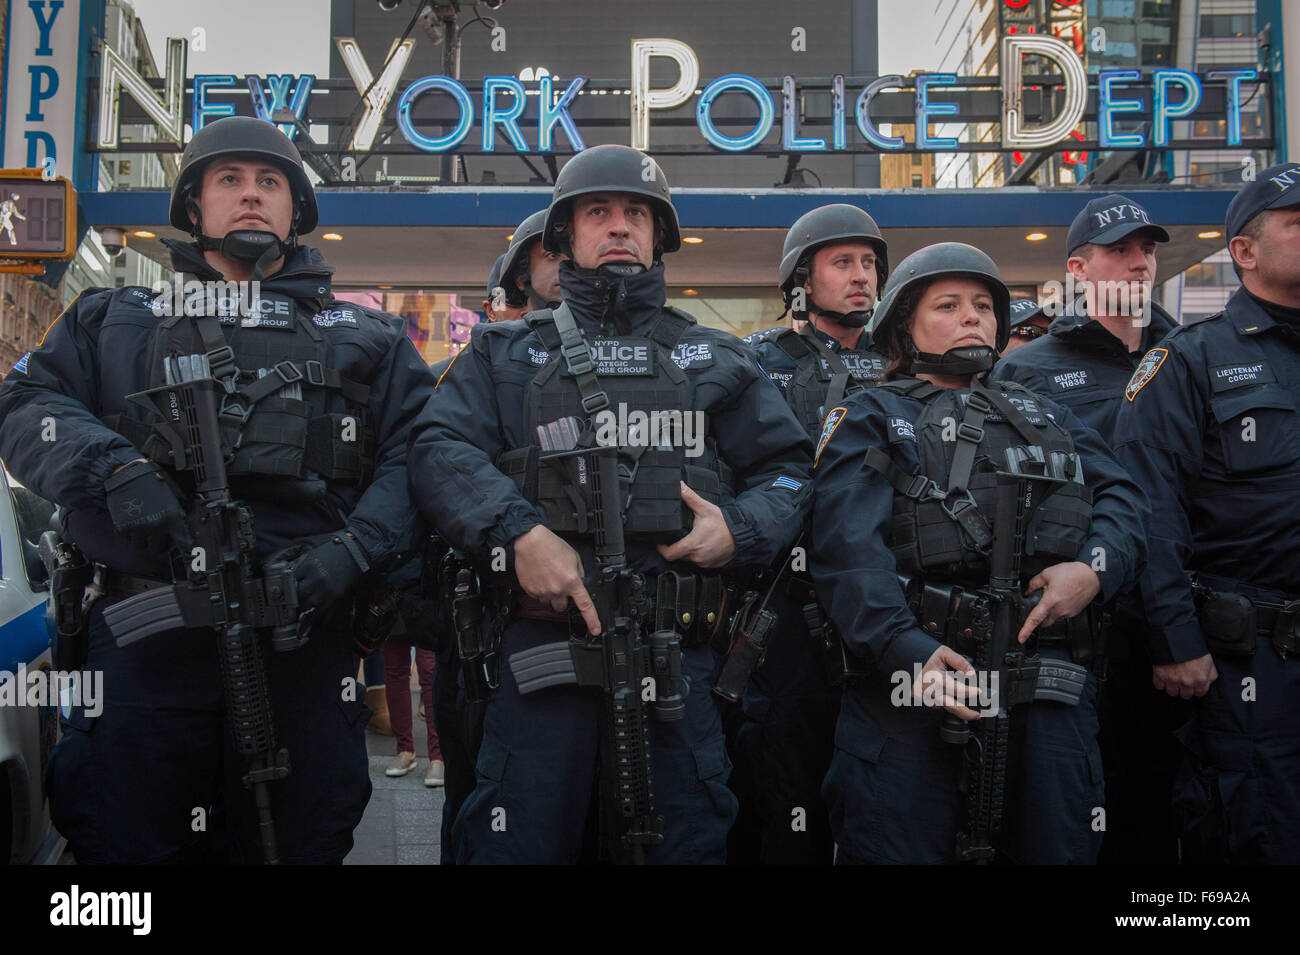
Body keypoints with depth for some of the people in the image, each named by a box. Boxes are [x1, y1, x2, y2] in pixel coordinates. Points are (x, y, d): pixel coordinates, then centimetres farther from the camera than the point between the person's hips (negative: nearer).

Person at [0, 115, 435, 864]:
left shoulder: (368, 341, 17)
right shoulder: (117, 320, 20)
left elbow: (415, 453, 5)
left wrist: (353, 548, -12)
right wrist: (115, 471, -13)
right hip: (145, 634, 0)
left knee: (301, 842, 7)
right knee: (125, 842, 4)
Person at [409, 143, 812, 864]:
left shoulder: (717, 360, 18)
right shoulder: (506, 354, 14)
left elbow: (785, 467, 15)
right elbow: (441, 451, -1)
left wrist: (740, 531, -5)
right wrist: (520, 533, -17)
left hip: (676, 650, 2)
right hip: (542, 637, -1)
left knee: (684, 843, 9)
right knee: (519, 843, 4)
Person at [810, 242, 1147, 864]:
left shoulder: (1045, 415, 28)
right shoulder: (871, 419, 10)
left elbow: (1122, 497, 15)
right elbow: (848, 550, -6)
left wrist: (1094, 567, -9)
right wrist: (906, 650, -23)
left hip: (1049, 690, 4)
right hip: (917, 673, -4)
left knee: (1056, 847, 9)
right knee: (897, 846, -4)